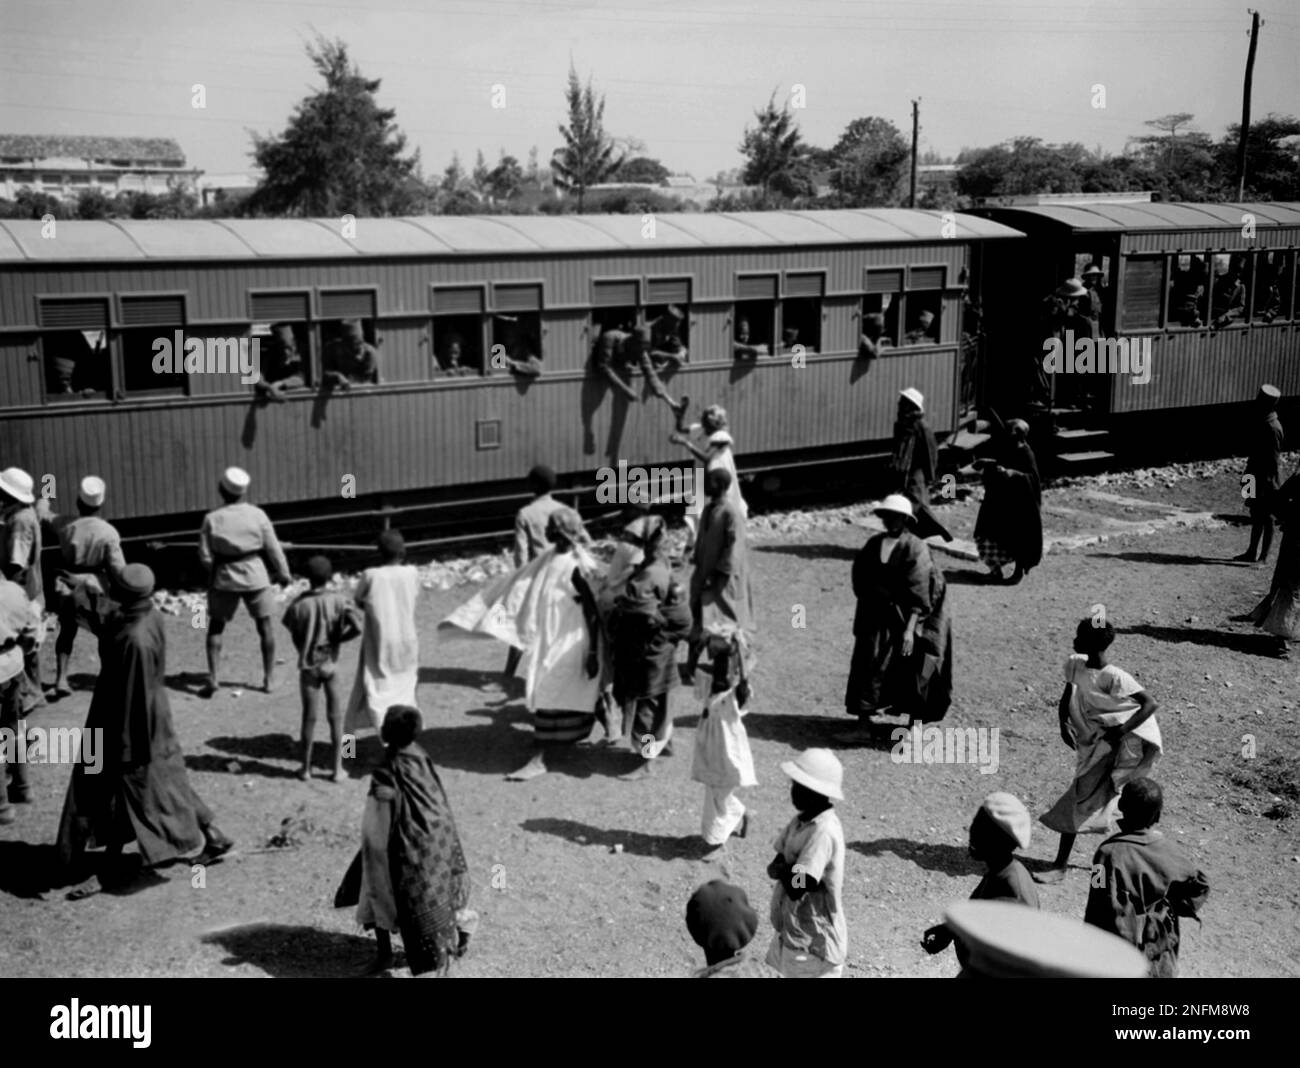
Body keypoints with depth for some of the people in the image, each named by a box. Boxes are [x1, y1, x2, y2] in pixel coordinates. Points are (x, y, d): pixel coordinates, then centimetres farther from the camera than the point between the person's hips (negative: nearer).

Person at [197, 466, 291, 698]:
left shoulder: (212, 519, -10)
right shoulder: (257, 514, -9)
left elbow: (205, 557, -7)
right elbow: (273, 548, -4)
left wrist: (217, 571, 13)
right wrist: (283, 573, 9)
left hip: (224, 577, 0)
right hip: (254, 575, 0)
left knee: (216, 626, 14)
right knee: (265, 624, 14)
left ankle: (212, 677, 4)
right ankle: (269, 678, 18)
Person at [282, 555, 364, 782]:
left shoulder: (299, 605, -11)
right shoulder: (340, 600, -12)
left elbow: (295, 638, -3)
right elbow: (358, 628, -20)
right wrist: (337, 639, -4)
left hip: (308, 666, 0)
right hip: (332, 664, 0)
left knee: (309, 717, 11)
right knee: (335, 718, 9)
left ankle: (306, 768, 20)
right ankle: (337, 769, 14)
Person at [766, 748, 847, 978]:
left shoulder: (823, 832, -26)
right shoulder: (803, 819, 2)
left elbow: (796, 887, -30)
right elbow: (774, 868, 6)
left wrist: (784, 870, -11)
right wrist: (790, 871, -15)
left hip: (815, 942, -9)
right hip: (793, 930, 9)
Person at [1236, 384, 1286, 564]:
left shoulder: (1273, 428, -19)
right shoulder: (1258, 422, 9)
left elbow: (1273, 459, -19)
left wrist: (1269, 484, -19)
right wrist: (1248, 475, 20)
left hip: (1268, 479, -9)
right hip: (1256, 476, 9)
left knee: (1266, 518, -2)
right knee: (1256, 516, 15)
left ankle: (1262, 557, 3)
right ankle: (1252, 552, 24)